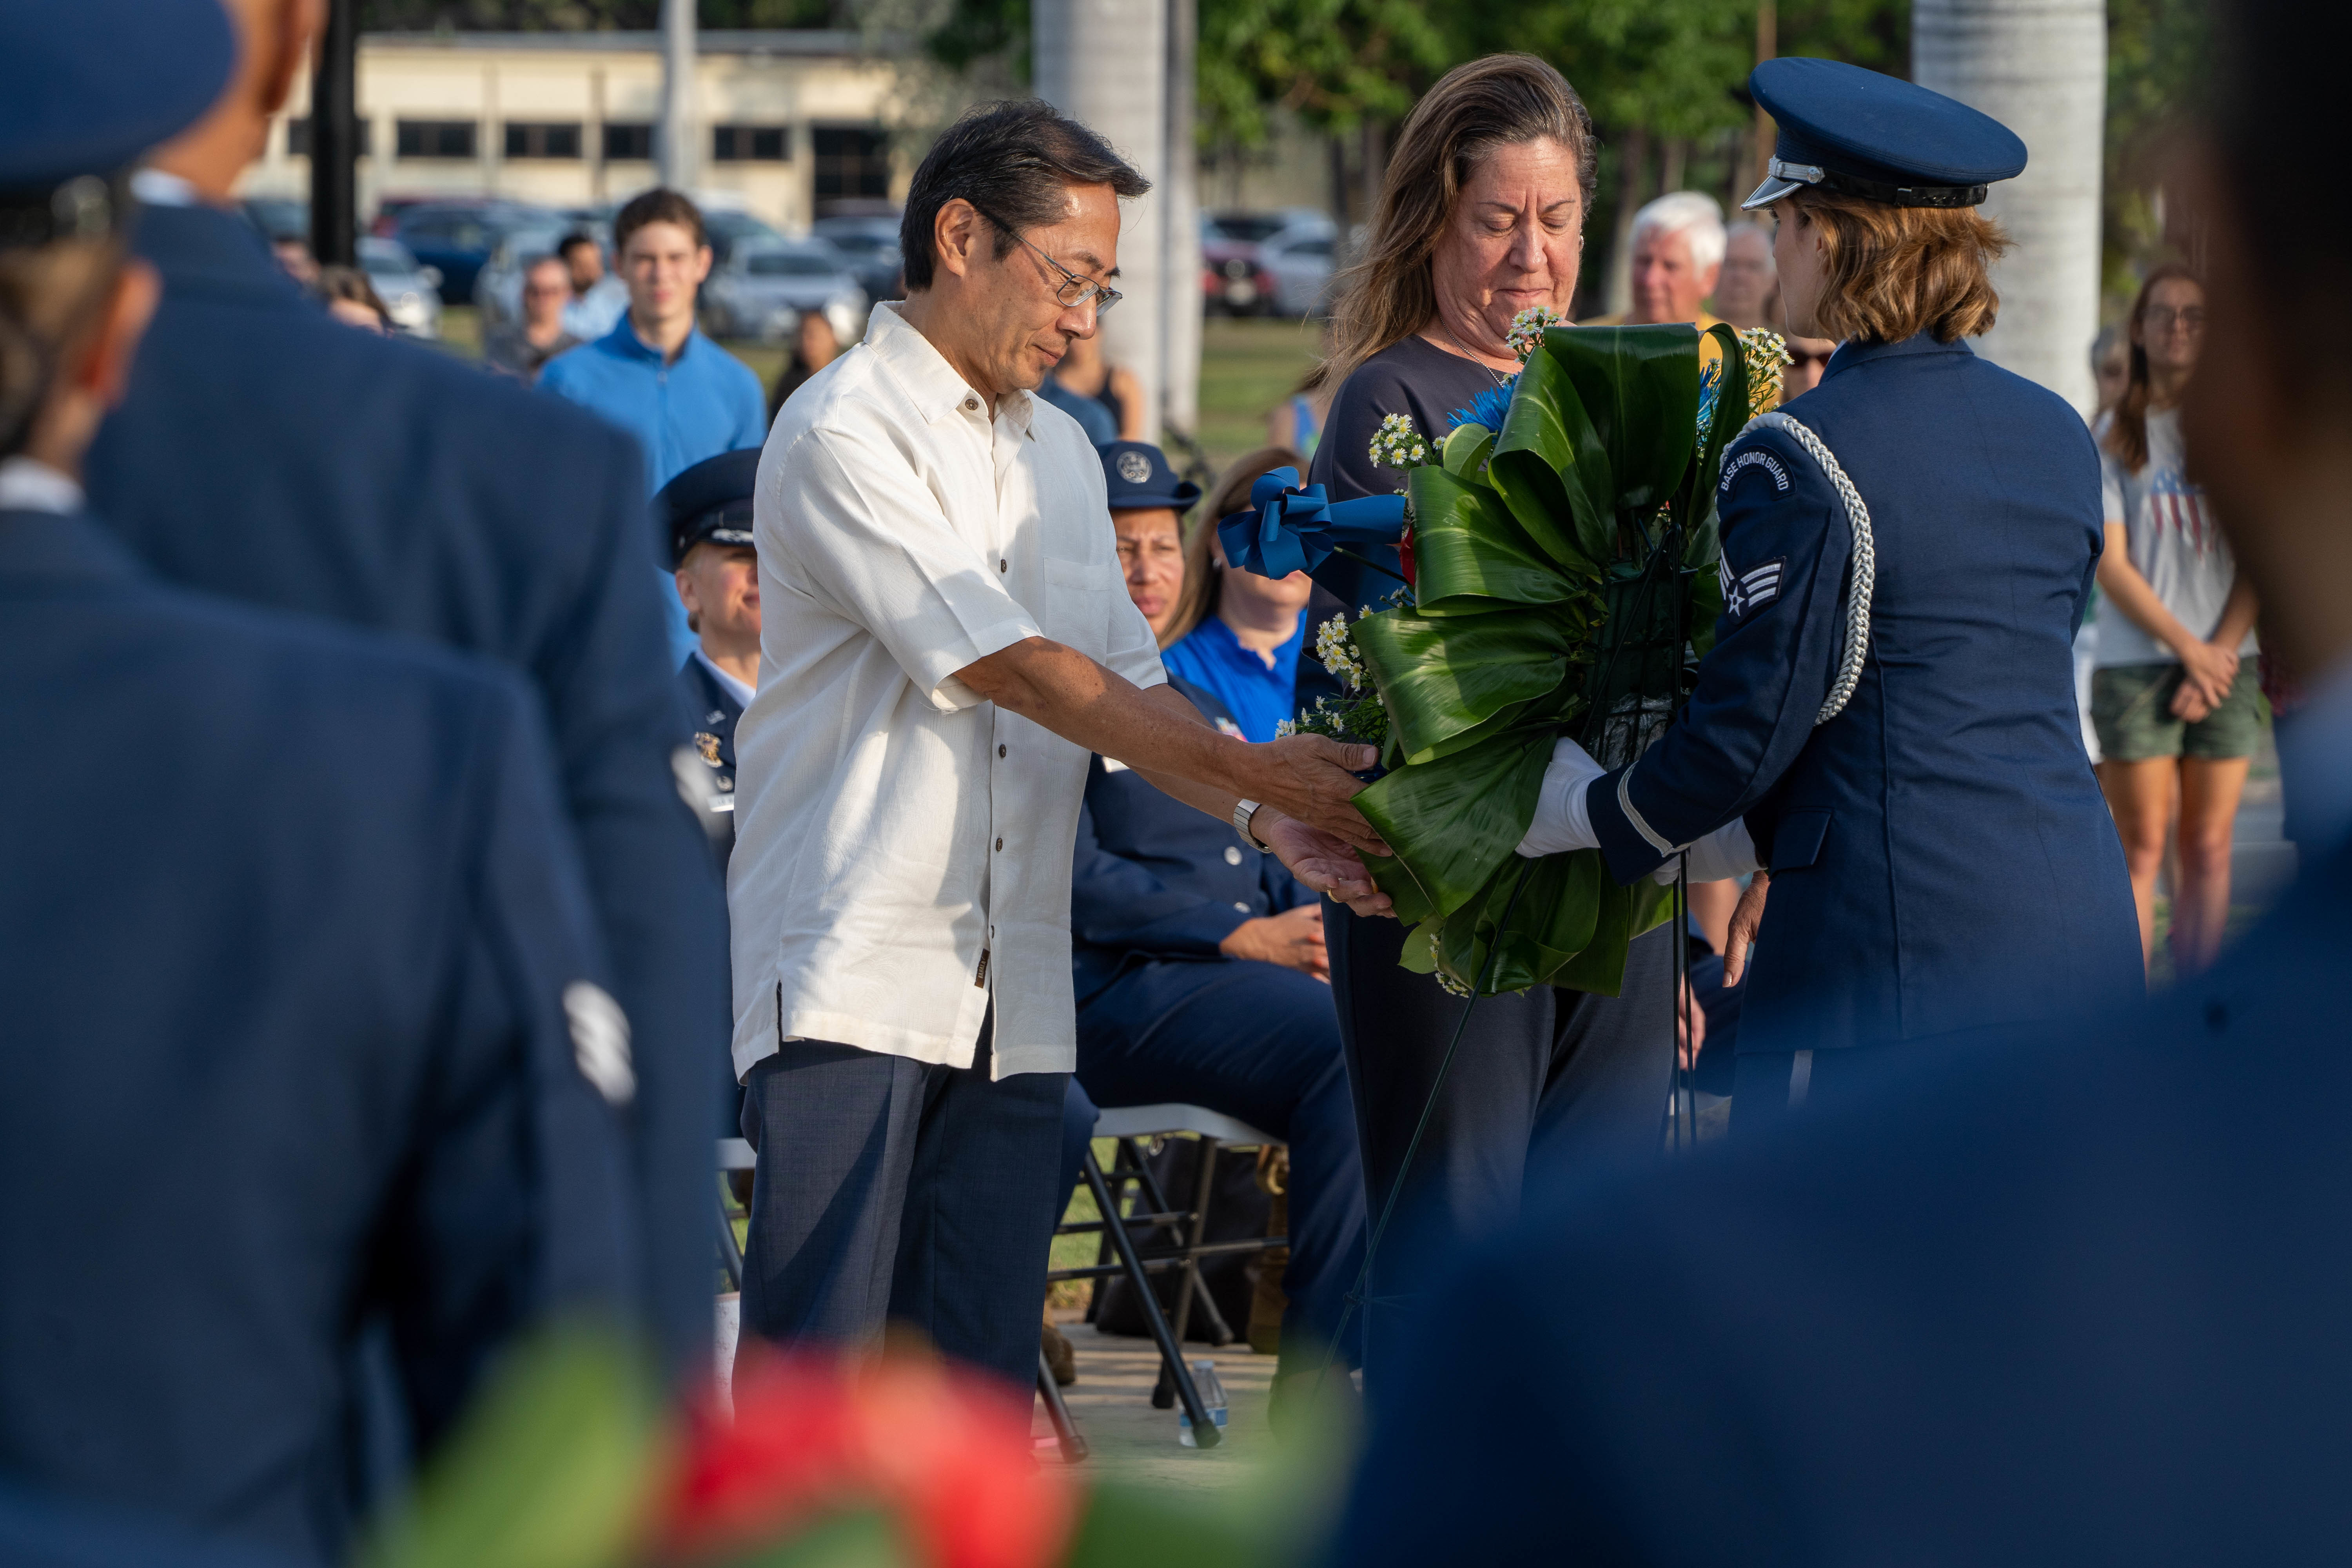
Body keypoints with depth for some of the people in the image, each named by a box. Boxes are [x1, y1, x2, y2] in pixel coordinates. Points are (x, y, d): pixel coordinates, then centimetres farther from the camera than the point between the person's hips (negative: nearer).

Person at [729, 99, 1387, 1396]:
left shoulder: (1060, 453, 19)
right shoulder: (844, 434, -8)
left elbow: (1131, 690, 17)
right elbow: (1016, 668, -14)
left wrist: (1263, 818, -3)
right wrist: (1257, 772, -12)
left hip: (1013, 989, 7)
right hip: (854, 972, -7)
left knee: (980, 1375, 4)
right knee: (818, 1382, -9)